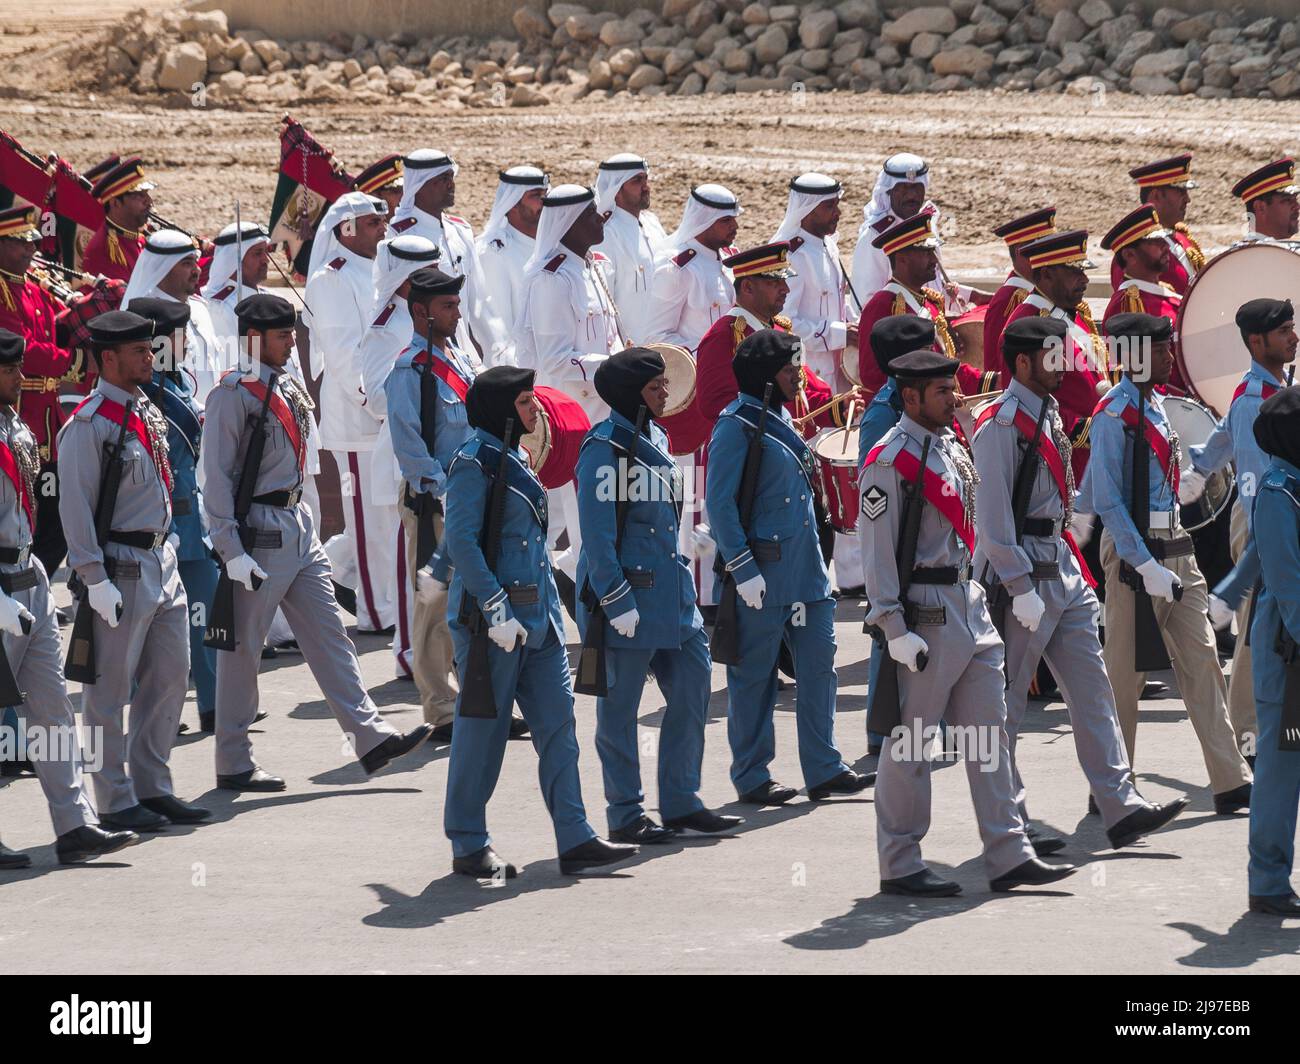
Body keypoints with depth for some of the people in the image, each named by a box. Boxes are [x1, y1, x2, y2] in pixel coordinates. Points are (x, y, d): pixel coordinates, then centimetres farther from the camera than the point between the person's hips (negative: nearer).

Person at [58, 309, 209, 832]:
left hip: (161, 563, 9)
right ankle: (116, 802, 5)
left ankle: (152, 788, 22)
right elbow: (75, 508, -17)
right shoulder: (89, 426, -15)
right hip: (121, 572, -9)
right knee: (110, 692, 0)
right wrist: (95, 580, -19)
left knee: (169, 678, 12)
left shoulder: (148, 413, 12)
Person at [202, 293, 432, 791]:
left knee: (329, 635, 6)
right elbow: (216, 478, -16)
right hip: (258, 534, -9)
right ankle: (234, 765, 7)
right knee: (242, 648, 0)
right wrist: (231, 550, -20)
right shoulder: (234, 395, -14)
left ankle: (371, 737, 5)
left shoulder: (290, 389, 12)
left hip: (298, 526, 9)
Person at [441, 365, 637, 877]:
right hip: (490, 620, -9)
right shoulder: (474, 464, -12)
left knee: (557, 721, 4)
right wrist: (497, 608, -23)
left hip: (537, 617, 9)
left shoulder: (513, 458, 15)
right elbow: (461, 542, -19)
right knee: (483, 729, 0)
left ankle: (574, 839, 4)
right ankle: (469, 845, 9)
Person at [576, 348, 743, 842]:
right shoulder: (605, 449, -14)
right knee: (620, 708, 1)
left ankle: (681, 805, 16)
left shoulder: (655, 438, 12)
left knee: (693, 690, 8)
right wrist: (617, 601, -19)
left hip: (671, 593, 9)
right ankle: (625, 815, 8)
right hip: (625, 598, -9)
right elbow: (597, 534, -17)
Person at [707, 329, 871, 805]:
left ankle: (824, 770, 11)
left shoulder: (781, 418, 14)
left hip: (805, 566, 8)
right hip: (764, 575, -8)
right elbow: (720, 505, -16)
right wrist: (743, 569, -19)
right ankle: (751, 778, 9)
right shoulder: (737, 426, -12)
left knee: (818, 665, 6)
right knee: (755, 676, 1)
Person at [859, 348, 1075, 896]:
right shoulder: (890, 461, -14)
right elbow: (877, 550, -16)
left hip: (968, 603, 9)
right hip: (925, 614, -9)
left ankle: (1008, 855, 11)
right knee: (909, 742, -1)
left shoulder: (952, 449, 14)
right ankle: (900, 866, 6)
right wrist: (895, 628, -20)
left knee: (990, 733, 8)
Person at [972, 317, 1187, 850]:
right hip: (1022, 574, -9)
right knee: (1006, 705, 0)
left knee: (1092, 689, 4)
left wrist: (1076, 569, 20)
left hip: (1063, 570, 9)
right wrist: (1021, 588, -21)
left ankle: (1121, 807, 3)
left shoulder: (1047, 415, 14)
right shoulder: (1002, 425, -15)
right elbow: (992, 516, -19)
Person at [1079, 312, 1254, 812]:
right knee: (1125, 672, 1)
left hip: (1174, 547, 8)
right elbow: (1107, 502, -18)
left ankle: (1231, 783, 2)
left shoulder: (1154, 404, 13)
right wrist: (1145, 565, -22)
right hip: (1134, 550, -8)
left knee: (1201, 661, 3)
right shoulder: (1114, 414, -14)